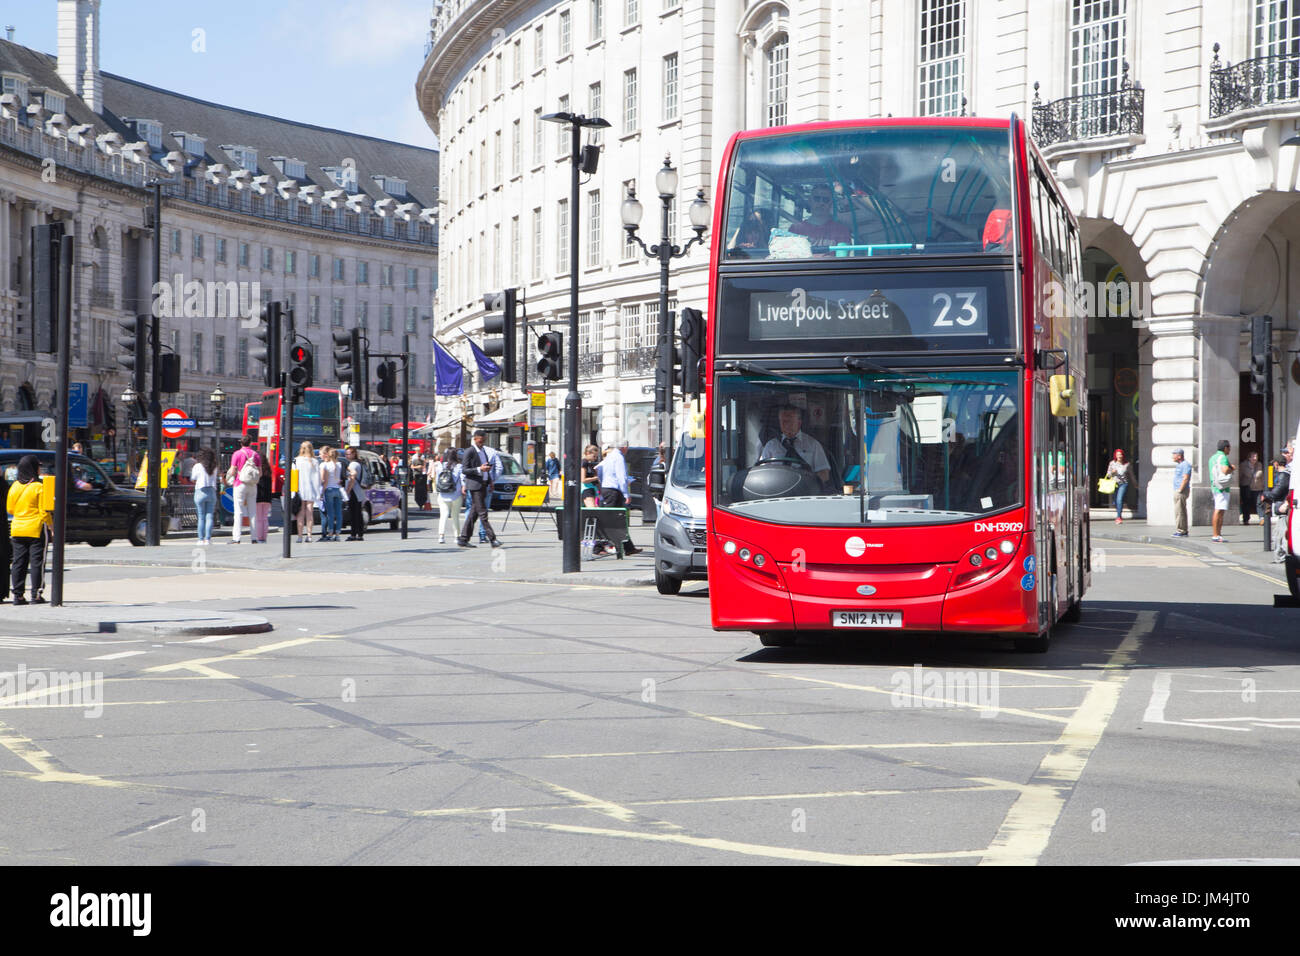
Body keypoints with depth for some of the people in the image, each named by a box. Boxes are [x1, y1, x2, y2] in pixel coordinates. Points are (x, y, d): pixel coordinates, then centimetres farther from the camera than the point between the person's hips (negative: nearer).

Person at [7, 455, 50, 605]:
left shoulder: (14, 486, 4)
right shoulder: (38, 487, -11)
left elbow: (9, 509, 12)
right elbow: (44, 512, -11)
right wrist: (51, 526, -1)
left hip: (17, 529, 5)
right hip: (36, 530, -5)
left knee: (18, 562, 8)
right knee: (36, 562, 0)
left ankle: (18, 595, 7)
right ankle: (36, 594, -2)